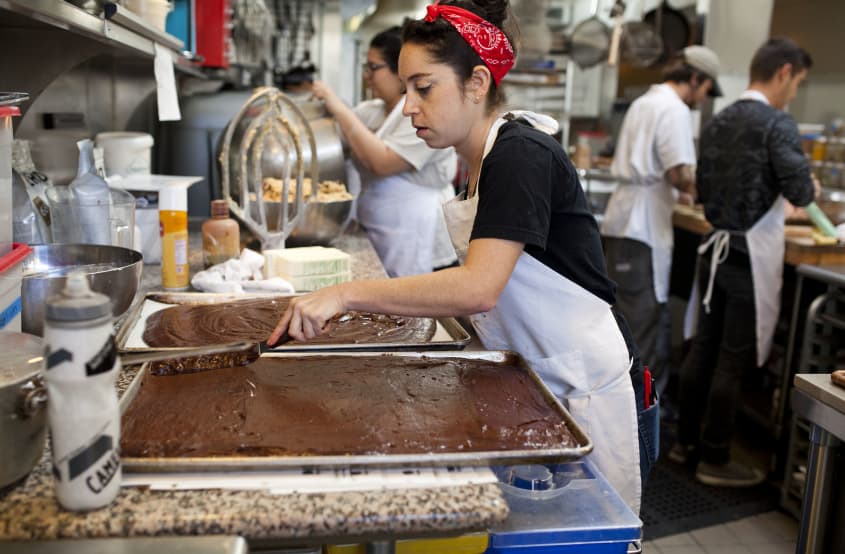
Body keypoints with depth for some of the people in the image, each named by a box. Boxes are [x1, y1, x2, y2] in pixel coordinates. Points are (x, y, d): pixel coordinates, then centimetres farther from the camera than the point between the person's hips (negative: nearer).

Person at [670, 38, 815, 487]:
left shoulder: (717, 121, 9)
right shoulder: (776, 123, -12)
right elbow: (800, 191, -19)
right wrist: (806, 188, 3)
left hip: (716, 248, 7)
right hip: (751, 256, -7)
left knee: (703, 348, 15)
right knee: (734, 361, 2)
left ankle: (685, 441, 26)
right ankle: (715, 461, 13)